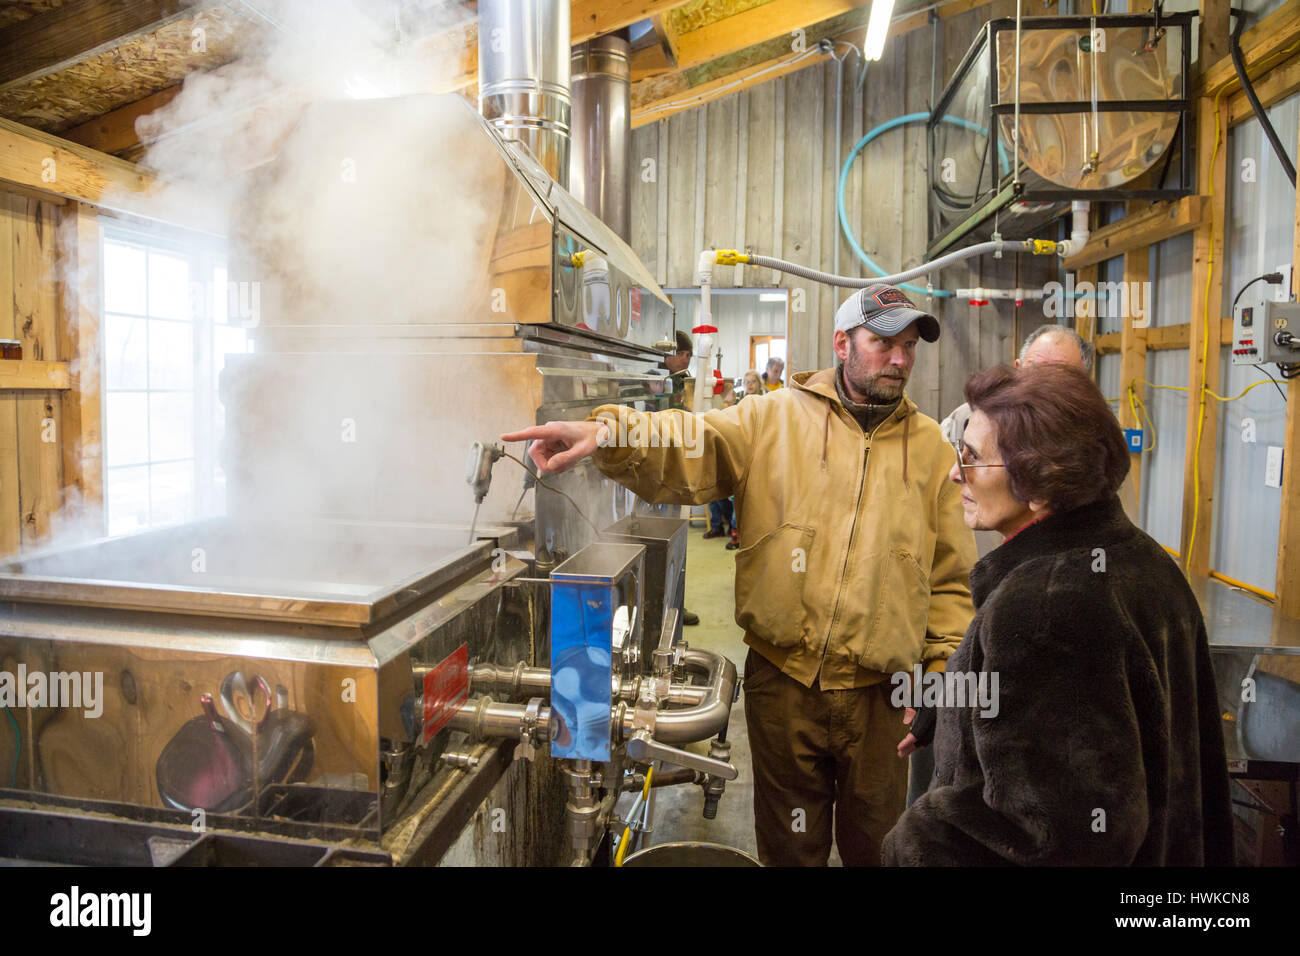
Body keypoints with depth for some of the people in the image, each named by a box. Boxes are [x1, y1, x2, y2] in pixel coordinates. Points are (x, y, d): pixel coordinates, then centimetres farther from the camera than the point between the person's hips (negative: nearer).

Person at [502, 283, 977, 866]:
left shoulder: (930, 446, 5)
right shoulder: (774, 418, -1)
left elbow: (951, 576, 7)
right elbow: (689, 449, -17)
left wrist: (943, 670, 1)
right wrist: (607, 434, -35)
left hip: (878, 692, 2)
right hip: (781, 681, -1)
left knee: (873, 844, 20)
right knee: (789, 845, 18)